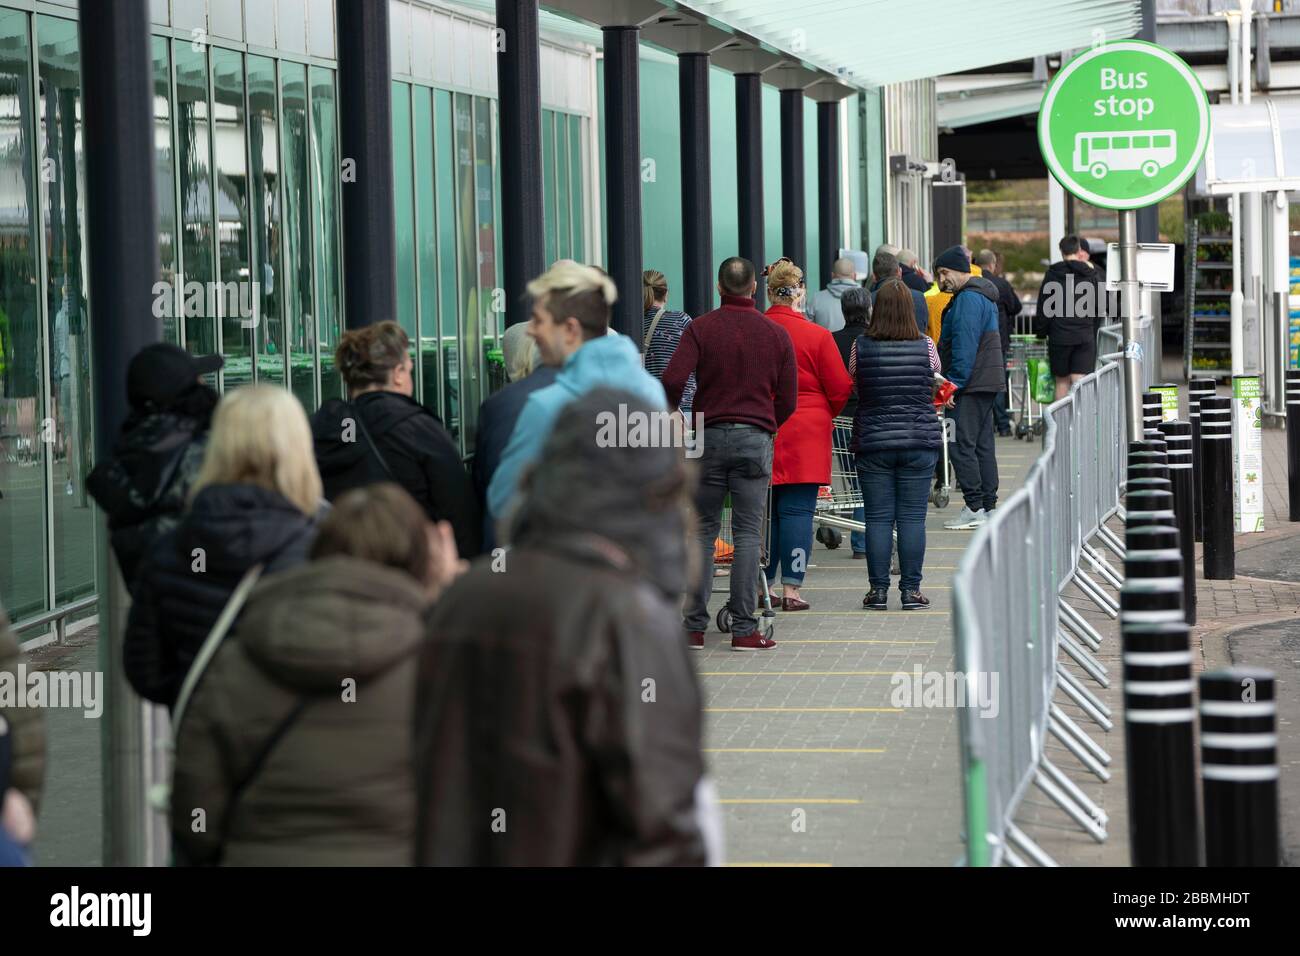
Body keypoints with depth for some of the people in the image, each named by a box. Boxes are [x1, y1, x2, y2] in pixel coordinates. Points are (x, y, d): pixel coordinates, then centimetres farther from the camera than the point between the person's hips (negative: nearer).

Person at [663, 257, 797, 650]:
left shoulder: (701, 328, 0)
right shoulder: (776, 334, 5)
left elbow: (673, 380, -12)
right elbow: (788, 400, 4)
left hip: (709, 437, 0)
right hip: (756, 440, 0)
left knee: (703, 531, 7)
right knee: (747, 533, 1)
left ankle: (695, 627, 6)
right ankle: (743, 629, -1)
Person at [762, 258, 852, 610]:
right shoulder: (818, 336, -9)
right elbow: (841, 389, -2)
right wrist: (823, 414, 17)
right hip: (805, 434, -3)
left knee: (764, 509, 11)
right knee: (797, 510, 0)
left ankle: (763, 585, 15)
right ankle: (791, 588, -1)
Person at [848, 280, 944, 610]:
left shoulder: (861, 346, -5)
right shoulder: (925, 346, -4)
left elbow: (854, 386, 5)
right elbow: (934, 385, 9)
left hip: (873, 441, 0)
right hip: (920, 440, 0)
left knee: (878, 518, 4)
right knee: (912, 518, 4)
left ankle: (878, 590, 6)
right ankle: (911, 589, 5)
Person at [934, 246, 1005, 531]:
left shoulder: (968, 299, -14)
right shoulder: (983, 296, 20)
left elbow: (964, 347, -20)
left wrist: (954, 382, -16)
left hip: (971, 384, -11)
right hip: (987, 382, 11)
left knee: (962, 445, -8)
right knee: (982, 445, 12)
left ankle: (974, 508, -8)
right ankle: (988, 505, 14)